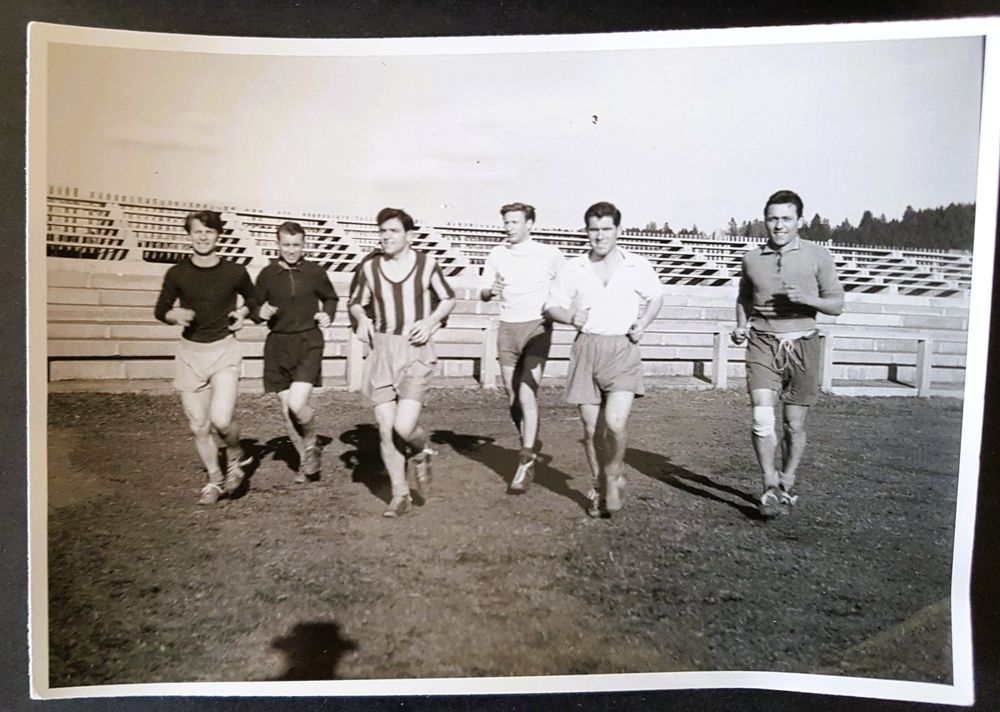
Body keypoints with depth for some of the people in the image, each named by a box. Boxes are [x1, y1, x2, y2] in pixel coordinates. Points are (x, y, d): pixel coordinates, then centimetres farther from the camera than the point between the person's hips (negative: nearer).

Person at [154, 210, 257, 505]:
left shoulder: (235, 272, -4)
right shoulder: (177, 274, -2)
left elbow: (252, 297, 17)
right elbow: (161, 310, 10)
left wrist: (243, 311, -3)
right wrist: (175, 315, -11)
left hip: (224, 350, -2)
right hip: (190, 353, 2)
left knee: (221, 420, -18)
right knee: (199, 426, 7)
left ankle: (236, 456, 15)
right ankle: (214, 480, 27)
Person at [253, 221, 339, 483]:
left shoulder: (315, 272, 0)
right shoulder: (267, 274, 2)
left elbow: (330, 298, 17)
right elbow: (254, 308, 11)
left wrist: (327, 315, -2)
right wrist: (260, 312, -11)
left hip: (308, 342, -2)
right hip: (278, 345, 3)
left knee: (297, 405, -19)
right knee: (286, 410, 7)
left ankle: (311, 443, 13)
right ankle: (305, 460, 28)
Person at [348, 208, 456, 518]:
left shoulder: (426, 264, -2)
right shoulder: (369, 267, 4)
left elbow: (448, 299, 11)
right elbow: (356, 304, 17)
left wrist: (430, 321, -7)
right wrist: (361, 319, -5)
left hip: (415, 351, -3)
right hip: (381, 350, 3)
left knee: (404, 427, -16)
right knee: (385, 428, 1)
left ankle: (421, 452, 22)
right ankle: (400, 494, 19)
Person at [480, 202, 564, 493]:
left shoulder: (549, 254, -1)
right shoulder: (497, 254, 7)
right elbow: (483, 293, 8)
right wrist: (490, 291, -15)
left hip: (537, 327, -4)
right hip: (508, 328, 4)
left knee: (527, 393, -16)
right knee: (512, 397, 9)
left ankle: (526, 463, -15)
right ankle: (531, 444, 31)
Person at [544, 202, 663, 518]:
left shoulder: (639, 266, 4)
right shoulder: (572, 269, 5)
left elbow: (655, 297, 20)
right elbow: (552, 306, 10)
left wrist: (643, 322, 2)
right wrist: (570, 317, -11)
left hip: (623, 349, -2)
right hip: (586, 348, 2)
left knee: (615, 423, -17)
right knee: (591, 428, 7)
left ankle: (613, 478, 11)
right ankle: (599, 487, 28)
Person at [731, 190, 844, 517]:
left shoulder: (818, 255, 2)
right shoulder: (752, 258, 7)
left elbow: (837, 304, 4)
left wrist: (807, 299, -15)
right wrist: (741, 326, 3)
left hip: (802, 345, 0)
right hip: (762, 343, 1)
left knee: (794, 423, 7)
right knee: (762, 417, -16)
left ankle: (786, 485, 26)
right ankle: (771, 487, -4)